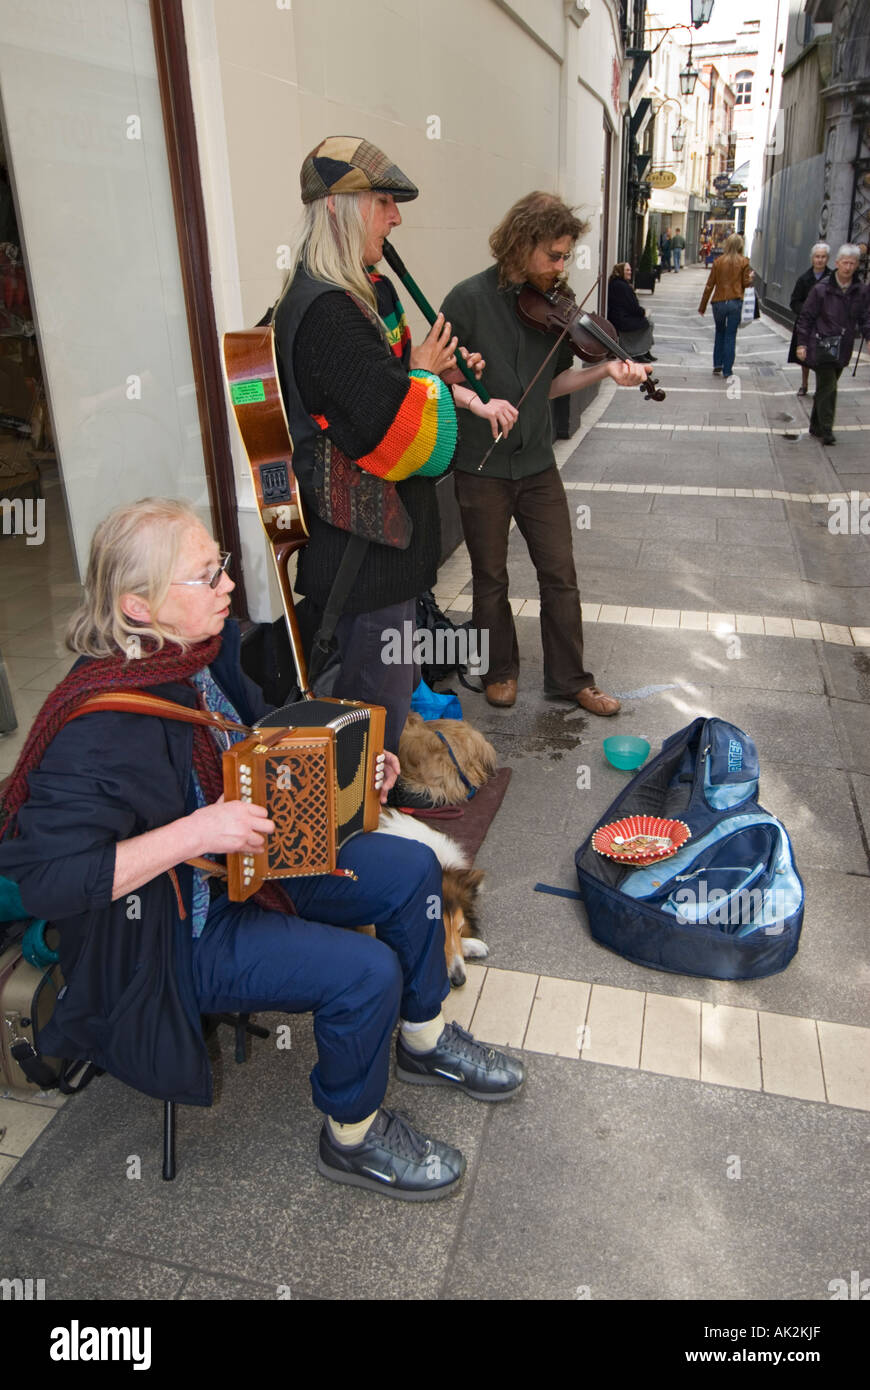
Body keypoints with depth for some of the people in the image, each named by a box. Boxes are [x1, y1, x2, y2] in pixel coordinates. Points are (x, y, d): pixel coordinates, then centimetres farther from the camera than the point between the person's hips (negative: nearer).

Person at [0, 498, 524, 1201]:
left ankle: (425, 1039, 27)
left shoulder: (204, 650, -4)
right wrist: (195, 833, -36)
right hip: (175, 936, -8)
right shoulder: (96, 727, -31)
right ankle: (353, 1136, 11)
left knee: (413, 869, 3)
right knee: (366, 971, -20)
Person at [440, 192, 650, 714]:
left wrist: (606, 370, -11)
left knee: (560, 575, 7)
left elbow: (551, 385, 5)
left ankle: (570, 678, 21)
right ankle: (502, 670, 30)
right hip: (482, 467, -4)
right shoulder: (470, 299, -11)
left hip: (538, 464, 4)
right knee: (490, 578, 10)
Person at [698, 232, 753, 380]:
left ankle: (717, 366, 13)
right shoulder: (743, 262, -2)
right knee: (731, 336, 6)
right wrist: (751, 277, 21)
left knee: (719, 333, 19)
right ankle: (727, 370, 5)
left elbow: (710, 285, 2)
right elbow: (746, 282, -2)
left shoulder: (718, 261, 1)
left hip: (719, 302, 1)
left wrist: (702, 306, 8)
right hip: (735, 302, -1)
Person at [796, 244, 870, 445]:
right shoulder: (821, 289, -7)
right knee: (828, 388, -10)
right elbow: (806, 317, -3)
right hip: (822, 346, -4)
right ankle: (825, 430, -6)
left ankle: (816, 426, 25)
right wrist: (802, 344, -6)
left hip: (843, 349, 4)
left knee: (825, 388, 13)